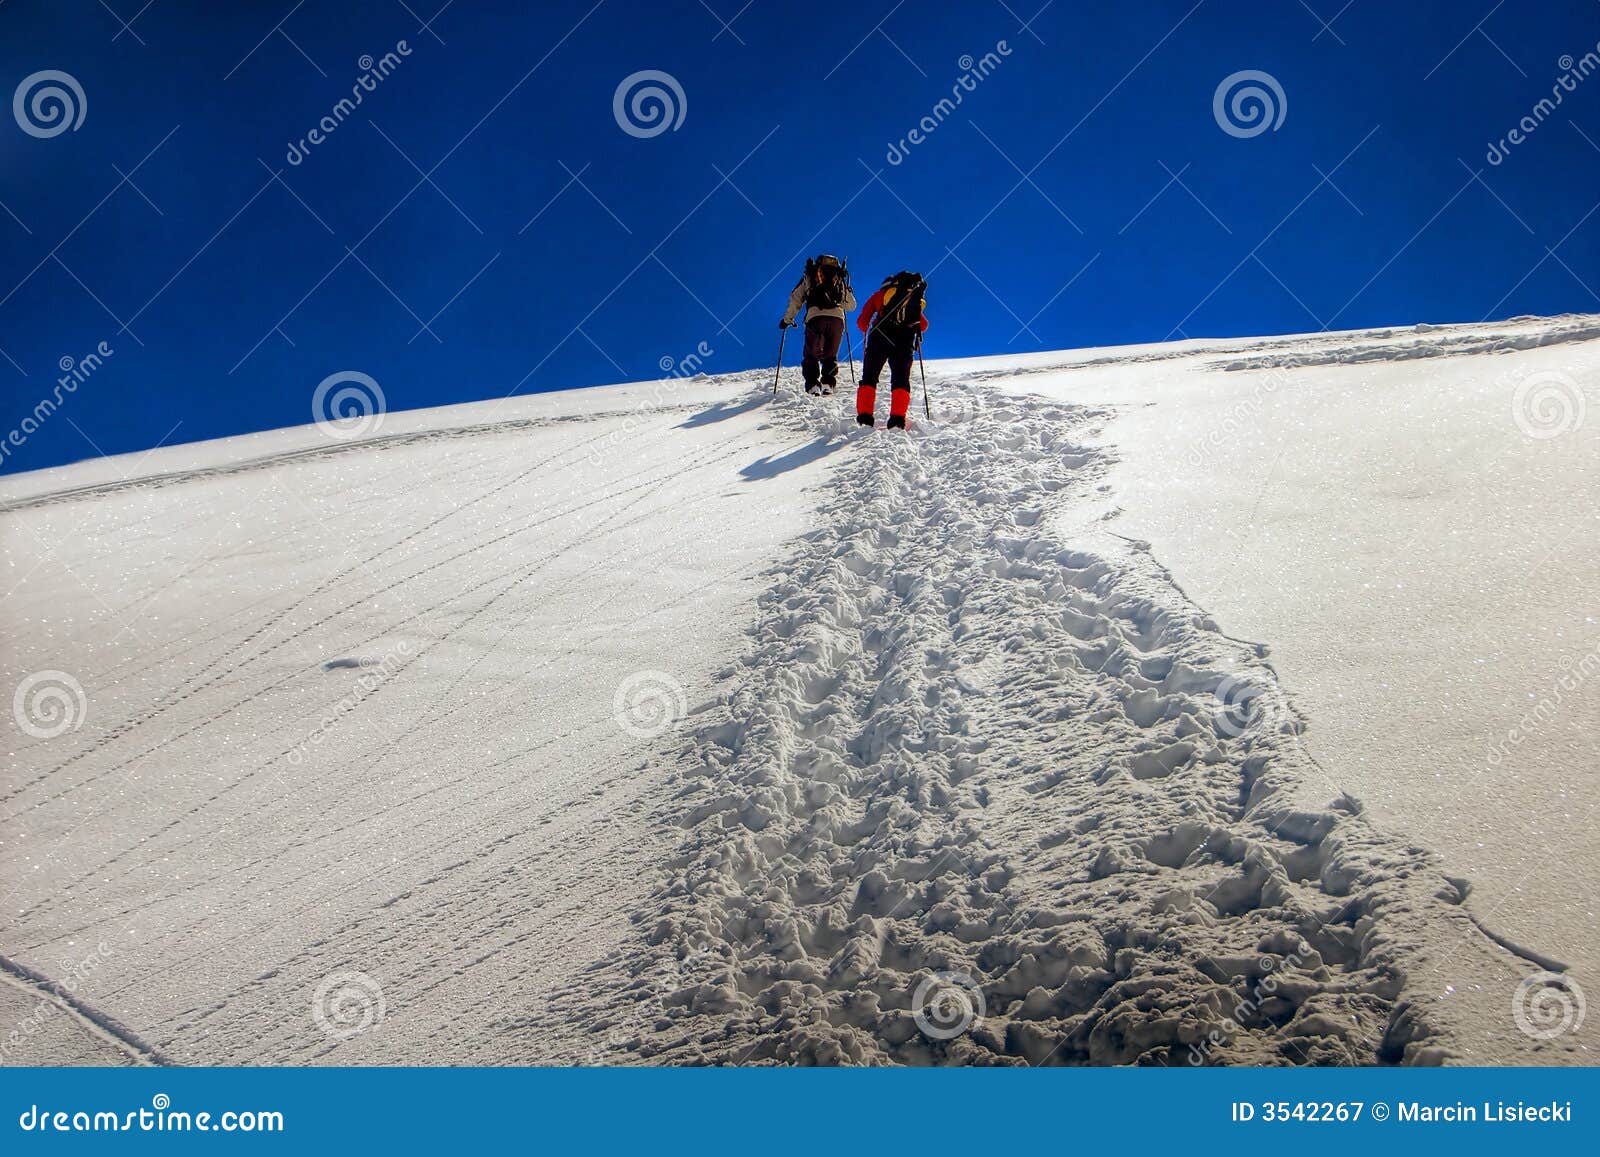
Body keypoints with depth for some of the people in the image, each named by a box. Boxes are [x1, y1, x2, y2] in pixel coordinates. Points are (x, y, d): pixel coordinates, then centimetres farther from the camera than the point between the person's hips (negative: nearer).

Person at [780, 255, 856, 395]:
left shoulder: (809, 277, 22)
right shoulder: (840, 280, 26)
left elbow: (795, 299, 16)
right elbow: (851, 305, 32)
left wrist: (787, 319, 26)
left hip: (815, 317, -2)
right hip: (837, 319, 2)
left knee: (811, 355, 7)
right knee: (830, 356, 15)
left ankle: (813, 385, -11)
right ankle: (828, 384, -4)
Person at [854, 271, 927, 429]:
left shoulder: (879, 294, 21)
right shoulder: (914, 299, 28)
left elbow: (861, 321, 13)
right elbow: (924, 325, 23)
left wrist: (869, 332, 32)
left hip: (879, 338, -1)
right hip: (905, 342, 1)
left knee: (869, 378, 7)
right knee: (901, 380, 7)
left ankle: (864, 417, -7)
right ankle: (897, 419, -11)